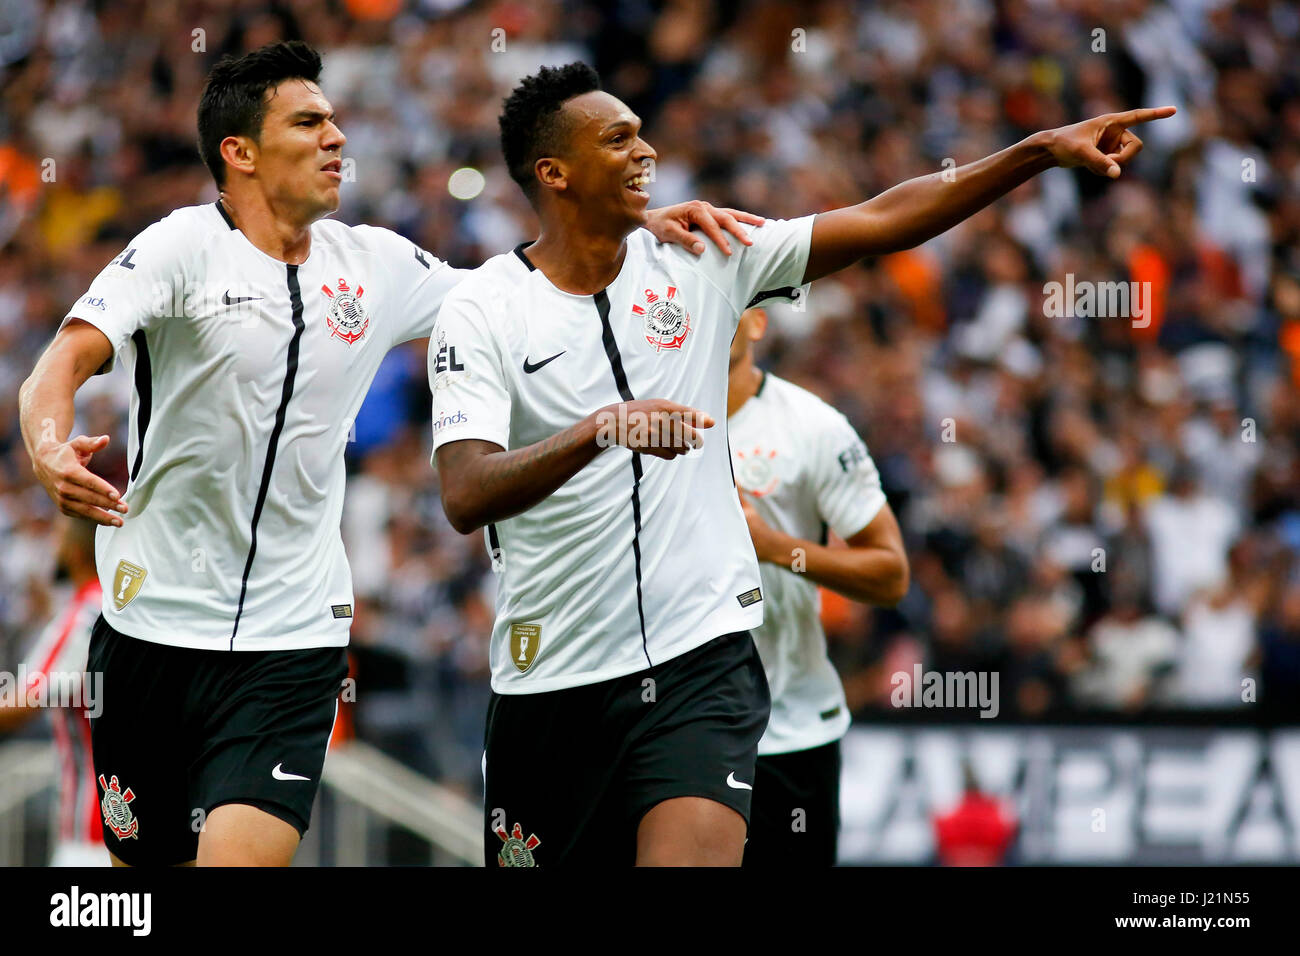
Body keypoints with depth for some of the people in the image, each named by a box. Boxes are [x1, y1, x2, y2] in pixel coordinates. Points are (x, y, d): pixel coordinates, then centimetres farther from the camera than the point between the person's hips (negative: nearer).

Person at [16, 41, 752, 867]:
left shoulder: (375, 264, 7)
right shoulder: (186, 248, -7)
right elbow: (69, 358, -19)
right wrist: (48, 445, -41)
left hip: (294, 637, 2)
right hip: (157, 625, -2)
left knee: (246, 855, -18)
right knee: (149, 861, 6)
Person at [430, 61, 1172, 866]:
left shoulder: (699, 260, 4)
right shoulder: (483, 310, -5)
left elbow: (884, 222, 4)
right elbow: (466, 498, -18)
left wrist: (1045, 150, -3)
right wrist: (600, 430, -32)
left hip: (699, 657, 1)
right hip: (551, 676, -1)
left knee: (692, 856, -21)